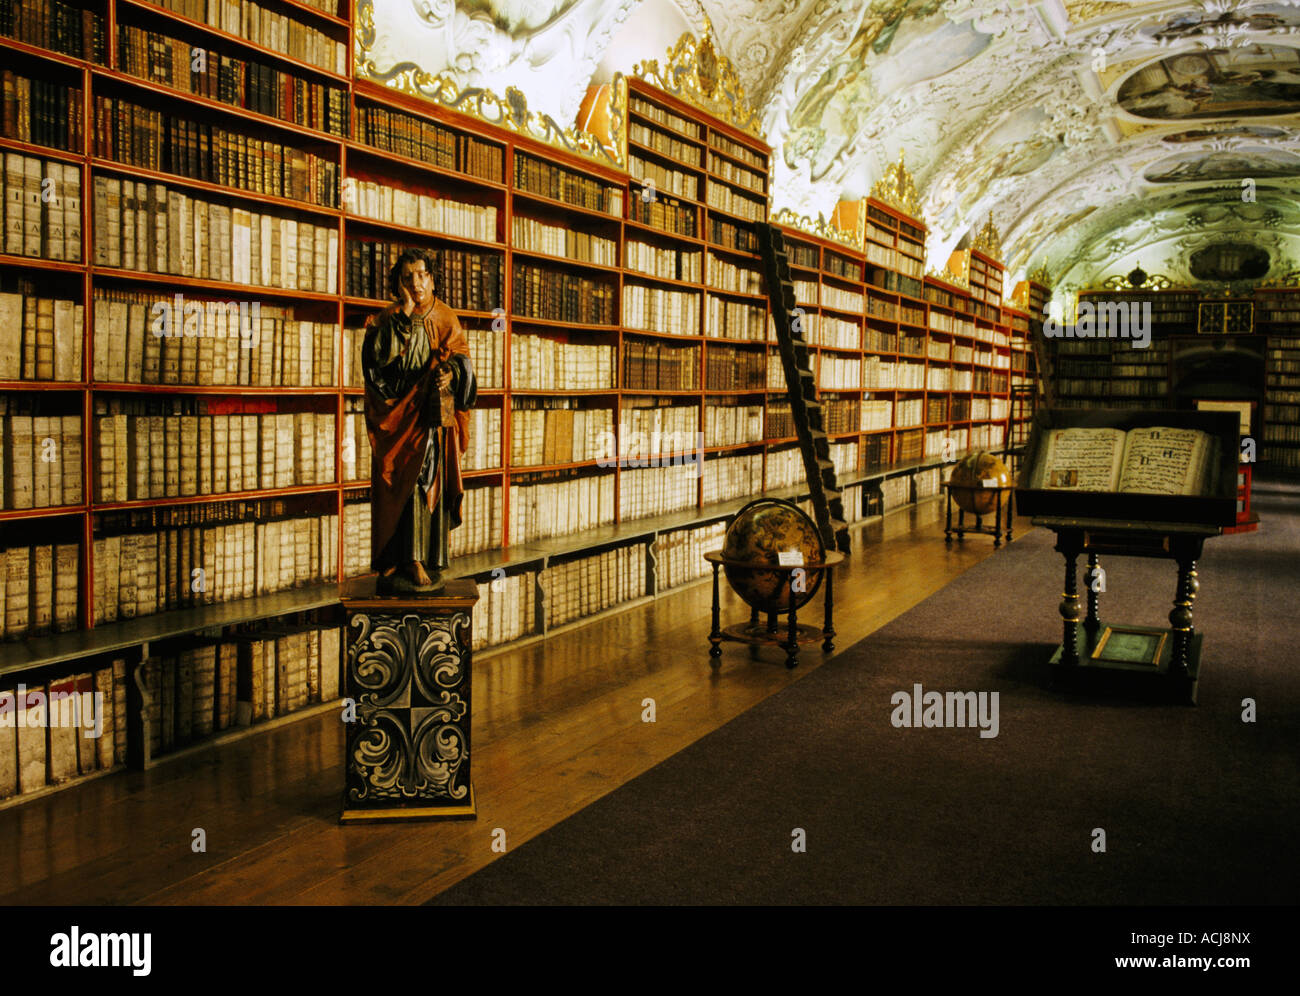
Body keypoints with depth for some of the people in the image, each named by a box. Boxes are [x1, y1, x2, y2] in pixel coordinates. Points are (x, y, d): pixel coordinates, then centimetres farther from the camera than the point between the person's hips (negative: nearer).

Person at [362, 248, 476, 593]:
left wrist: (451, 372, -17)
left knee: (429, 483, -4)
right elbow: (380, 359, -13)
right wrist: (404, 318, -17)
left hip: (433, 414, 1)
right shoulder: (386, 320, 4)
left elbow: (463, 360, 5)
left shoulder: (446, 319, 10)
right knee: (396, 485, -4)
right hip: (397, 416, -1)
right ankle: (393, 562, -1)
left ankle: (419, 561, 0)